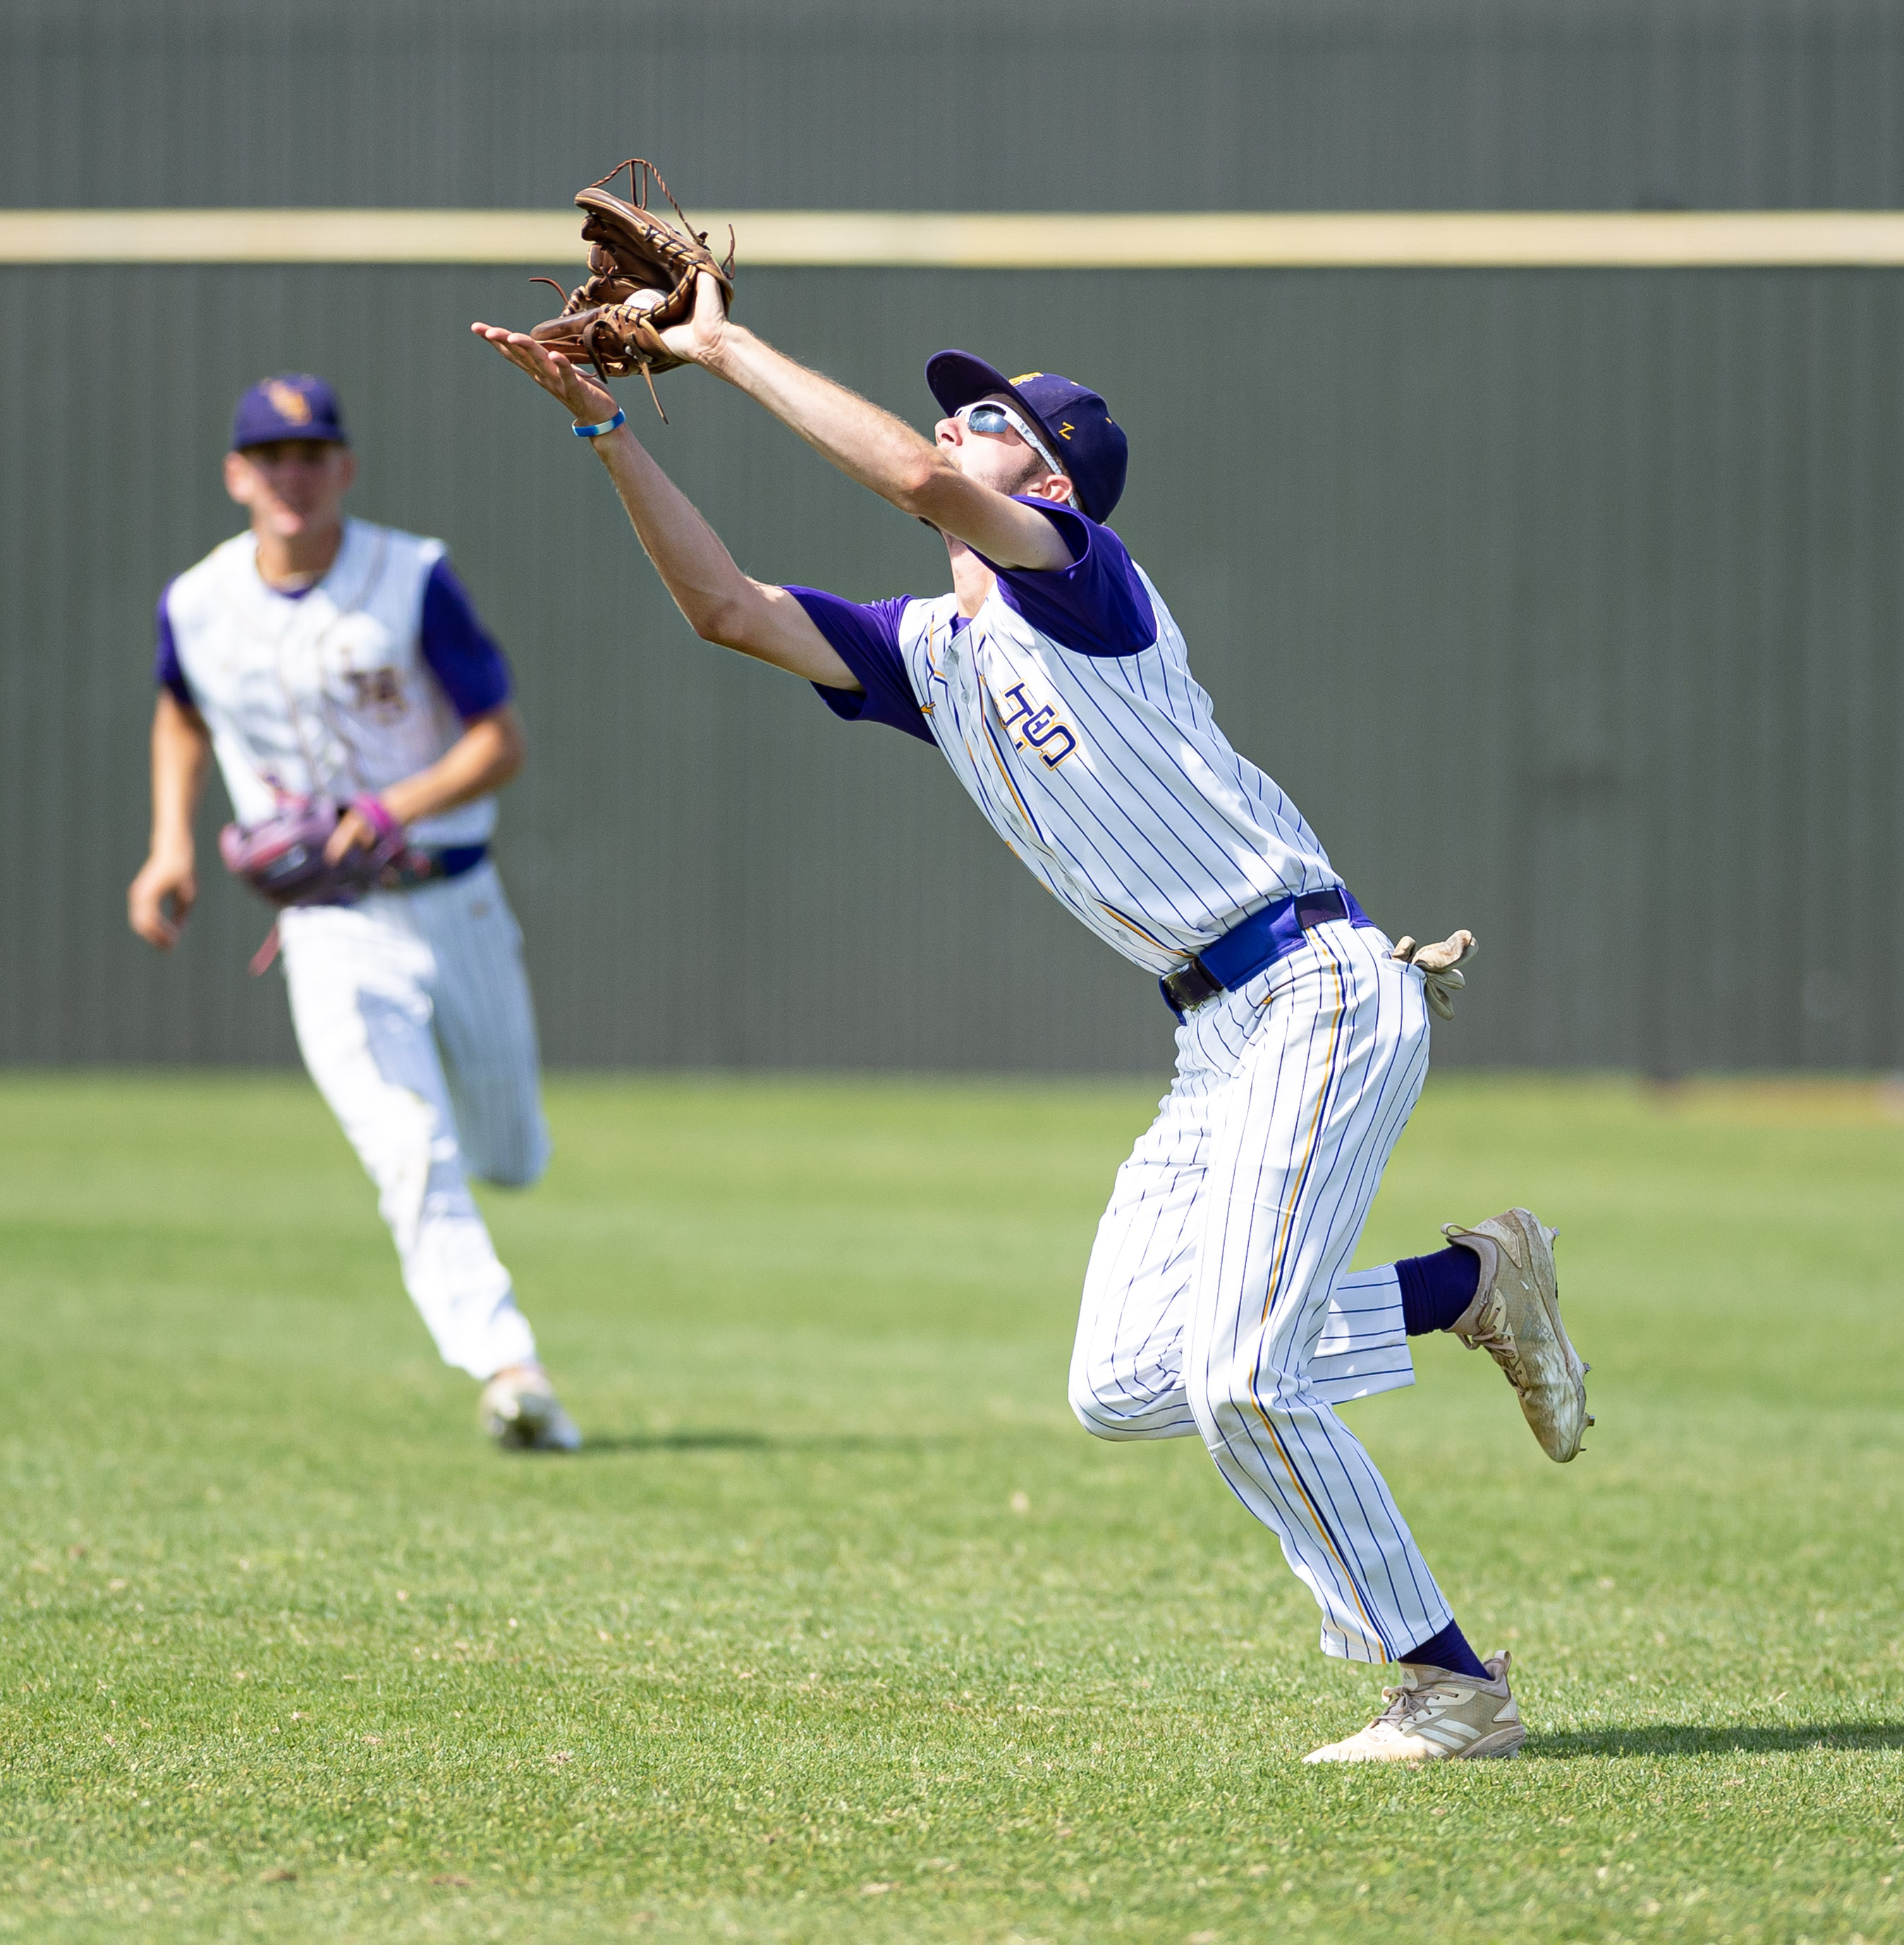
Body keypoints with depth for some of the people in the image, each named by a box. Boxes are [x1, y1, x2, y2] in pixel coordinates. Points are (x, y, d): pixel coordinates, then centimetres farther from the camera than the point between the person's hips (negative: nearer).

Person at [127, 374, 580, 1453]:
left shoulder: (414, 579, -10)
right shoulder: (198, 606, -3)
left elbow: (502, 742, -10)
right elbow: (184, 716, 19)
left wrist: (388, 814, -25)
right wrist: (172, 846, 6)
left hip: (457, 905, 1)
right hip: (330, 936, -1)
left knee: (511, 1159, 13)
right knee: (415, 1159, -20)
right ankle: (507, 1368, -25)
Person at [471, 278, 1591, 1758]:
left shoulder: (1082, 577, -7)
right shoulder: (930, 650, 17)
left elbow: (919, 483, -24)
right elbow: (727, 607, 15)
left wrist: (733, 350, -16)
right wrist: (606, 423, 7)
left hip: (1321, 992, -9)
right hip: (1219, 1034, 9)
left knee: (1241, 1382, -17)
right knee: (1122, 1390, 4)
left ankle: (1454, 1687, -7)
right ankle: (1473, 1279, 15)